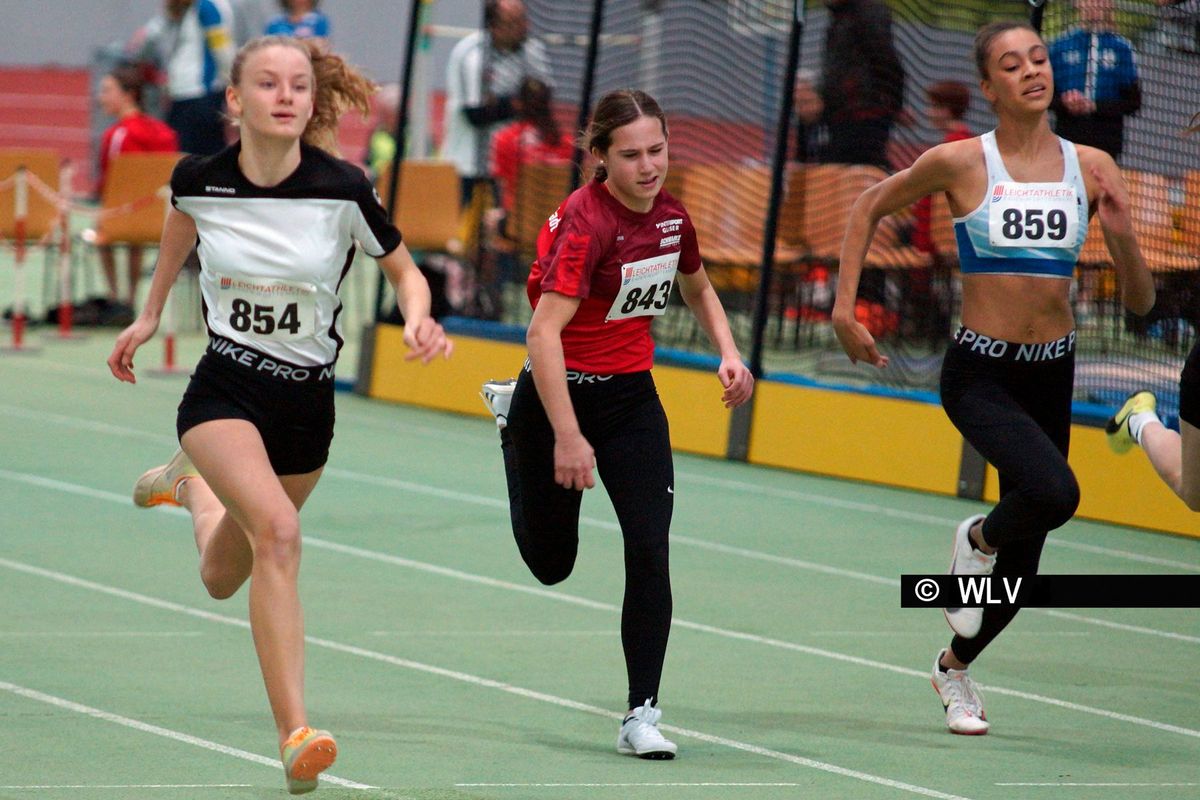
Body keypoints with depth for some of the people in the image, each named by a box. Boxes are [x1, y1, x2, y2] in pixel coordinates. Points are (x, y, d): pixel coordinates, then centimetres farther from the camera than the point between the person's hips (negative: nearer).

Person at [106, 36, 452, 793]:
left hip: (307, 402, 2)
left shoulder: (344, 190, -15)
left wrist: (420, 320, -21)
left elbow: (405, 271, 0)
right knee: (278, 530, -29)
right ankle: (296, 736, -27)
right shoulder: (199, 179, -11)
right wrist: (149, 315, 24)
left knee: (223, 581, 16)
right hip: (224, 389, -2)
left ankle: (195, 485, 51)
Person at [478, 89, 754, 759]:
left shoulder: (671, 216, -3)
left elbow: (699, 287, 21)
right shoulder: (587, 221, -25)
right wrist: (567, 436, -39)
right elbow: (544, 332, -33)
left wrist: (728, 352, 3)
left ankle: (643, 715, -2)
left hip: (633, 400, 5)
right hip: (561, 395, -5)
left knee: (650, 551, -10)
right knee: (550, 562, 14)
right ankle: (512, 416, 42)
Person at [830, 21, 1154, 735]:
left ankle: (955, 667, 40)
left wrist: (1122, 234, -17)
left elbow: (1141, 301, 2)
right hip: (980, 373, -4)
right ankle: (978, 537, 3)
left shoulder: (1092, 167, 0)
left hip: (1051, 375, 4)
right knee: (1053, 492, -31)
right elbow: (871, 207, 10)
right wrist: (844, 305, 4)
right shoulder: (960, 163, -8)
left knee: (1022, 560, 12)